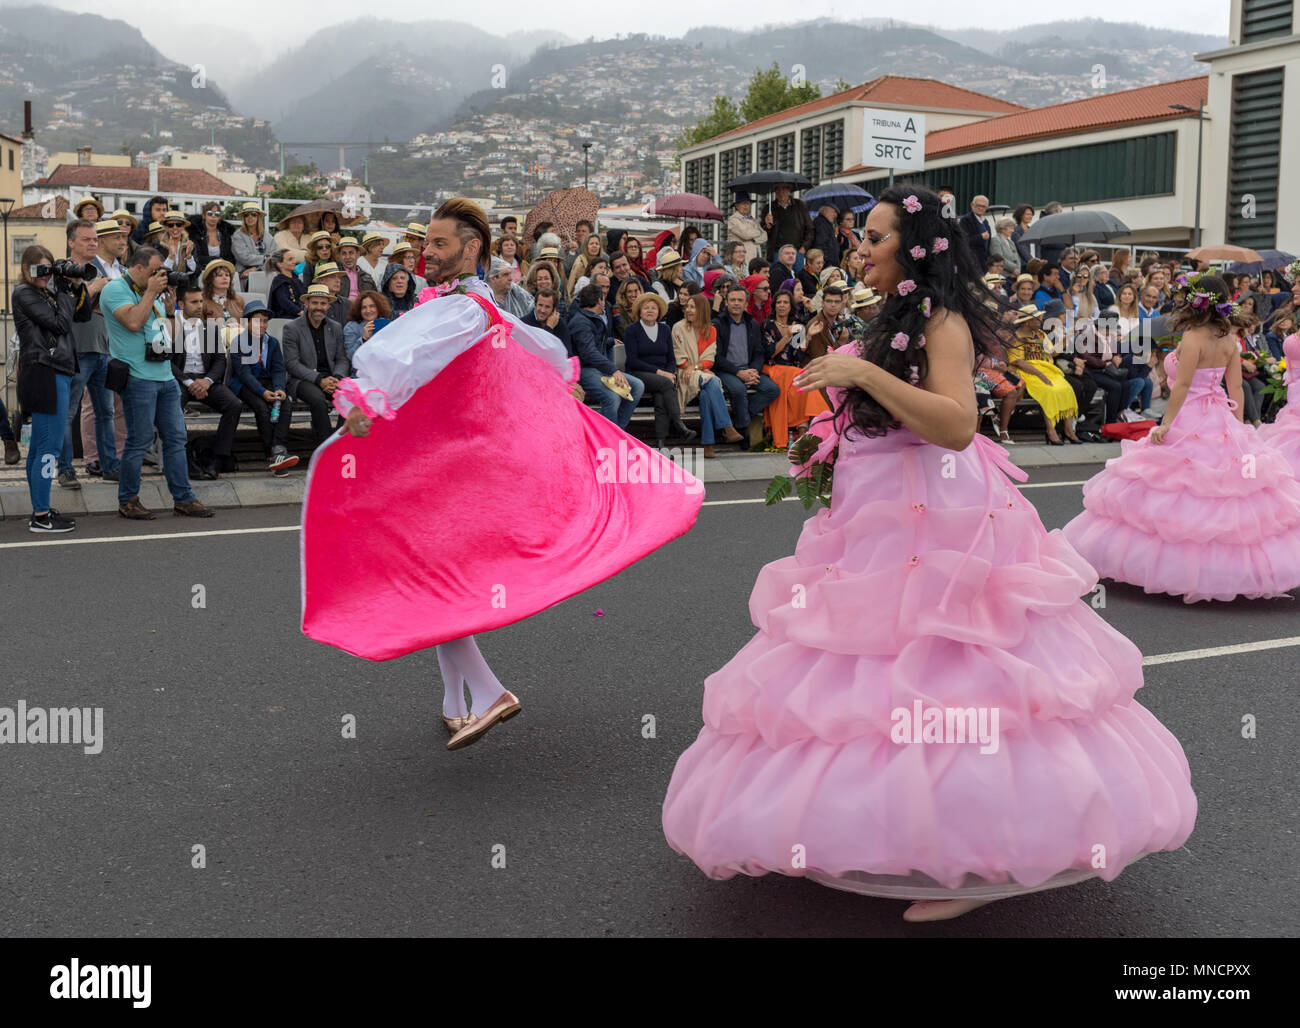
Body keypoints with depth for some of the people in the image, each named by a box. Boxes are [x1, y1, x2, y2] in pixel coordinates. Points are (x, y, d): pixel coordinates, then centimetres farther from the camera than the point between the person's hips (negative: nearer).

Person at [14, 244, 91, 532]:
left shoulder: (50, 292, 17)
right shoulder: (23, 293, -7)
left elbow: (84, 316, 17)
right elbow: (59, 323, -14)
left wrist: (78, 286, 5)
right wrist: (67, 292, -3)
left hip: (57, 373, 9)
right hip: (43, 373, -9)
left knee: (39, 446, 12)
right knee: (50, 446, -9)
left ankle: (39, 511, 18)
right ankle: (41, 517, -6)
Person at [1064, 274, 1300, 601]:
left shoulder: (1192, 338, -13)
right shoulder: (1230, 340, 7)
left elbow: (1182, 386, -17)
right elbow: (1236, 388, 9)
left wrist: (1165, 426, -14)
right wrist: (1238, 428, 15)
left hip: (1189, 423, -7)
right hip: (1223, 424, 7)